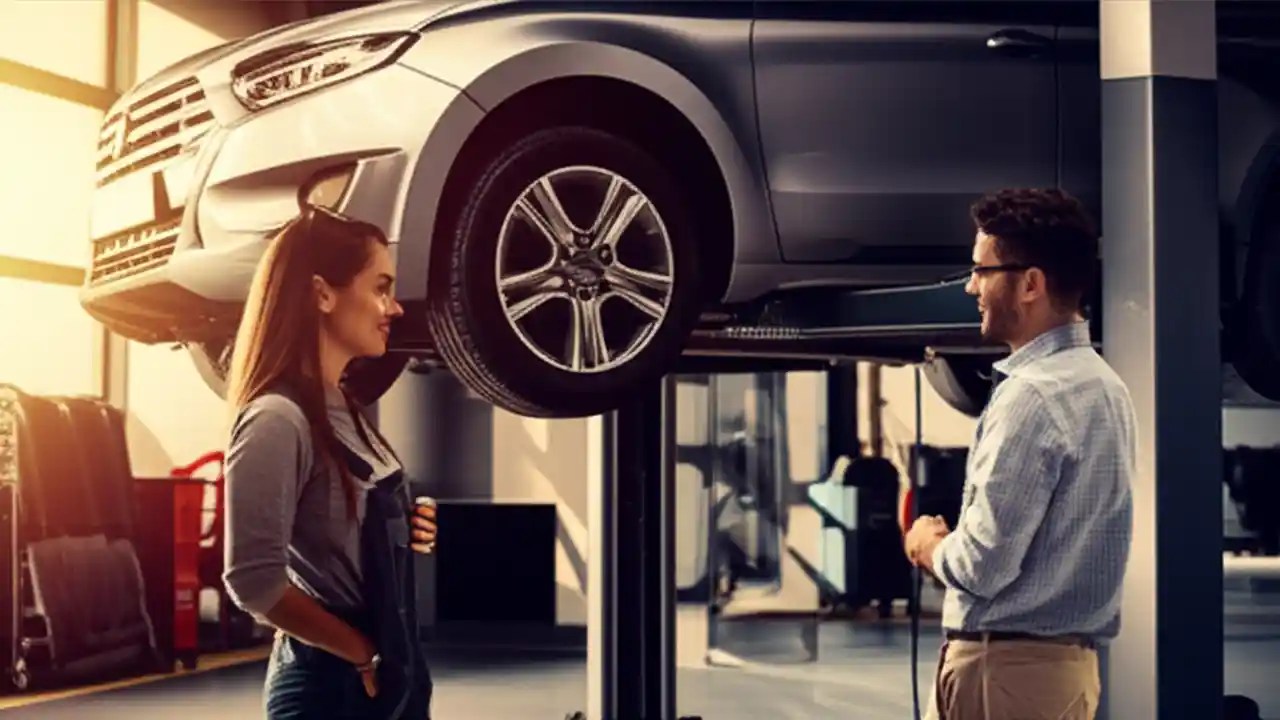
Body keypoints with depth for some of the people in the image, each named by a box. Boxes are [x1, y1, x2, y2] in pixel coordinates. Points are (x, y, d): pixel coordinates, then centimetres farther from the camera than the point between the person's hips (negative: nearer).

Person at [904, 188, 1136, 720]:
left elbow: (982, 566, -20)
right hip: (1072, 657, 9)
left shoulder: (1031, 395, -18)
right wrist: (951, 544, 10)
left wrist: (928, 546, 0)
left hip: (1003, 666, -9)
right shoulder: (1103, 384, 12)